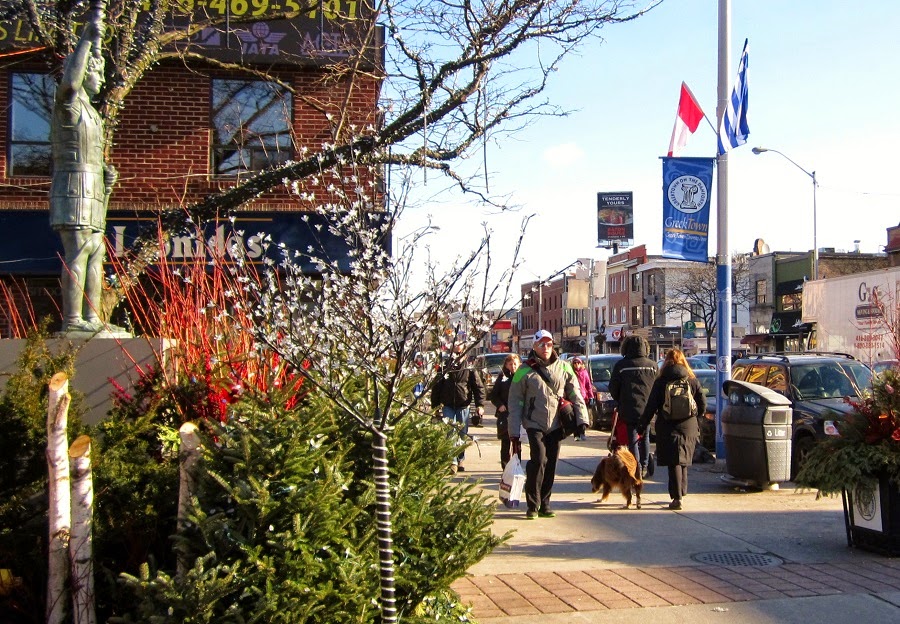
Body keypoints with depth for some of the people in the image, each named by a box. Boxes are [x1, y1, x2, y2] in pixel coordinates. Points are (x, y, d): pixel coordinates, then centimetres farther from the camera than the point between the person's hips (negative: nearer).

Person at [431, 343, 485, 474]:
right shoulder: (445, 369, 6)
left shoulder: (470, 371, 3)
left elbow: (479, 387, 1)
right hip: (448, 407, 0)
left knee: (462, 435, 9)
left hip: (463, 408, 0)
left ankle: (460, 460, 24)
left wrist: (480, 405, -9)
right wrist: (435, 405, 4)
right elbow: (436, 388, 9)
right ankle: (453, 462, -15)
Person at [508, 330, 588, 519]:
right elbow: (515, 402, 1)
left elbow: (575, 395, 9)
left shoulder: (563, 367, 7)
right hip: (535, 424, -3)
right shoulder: (525, 370, -1)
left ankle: (544, 504, 17)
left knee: (551, 464, 6)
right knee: (539, 460, -16)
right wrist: (514, 432, -4)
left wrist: (581, 419, -3)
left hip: (556, 425, 3)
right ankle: (533, 505, -5)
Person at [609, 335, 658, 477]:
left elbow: (613, 388, 0)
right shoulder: (653, 366, 3)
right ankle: (644, 467, 16)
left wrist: (619, 402, 17)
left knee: (633, 440, 2)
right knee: (644, 438, 16)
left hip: (629, 410, -3)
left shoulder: (621, 365, -4)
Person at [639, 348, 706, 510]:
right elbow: (703, 404, 4)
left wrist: (643, 424, 2)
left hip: (668, 427, -3)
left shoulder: (660, 382, -4)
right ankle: (681, 493, 25)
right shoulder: (692, 380, 3)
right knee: (683, 461, 17)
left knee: (674, 462, -3)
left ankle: (677, 498, -9)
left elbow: (651, 406, -5)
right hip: (689, 427, 3)